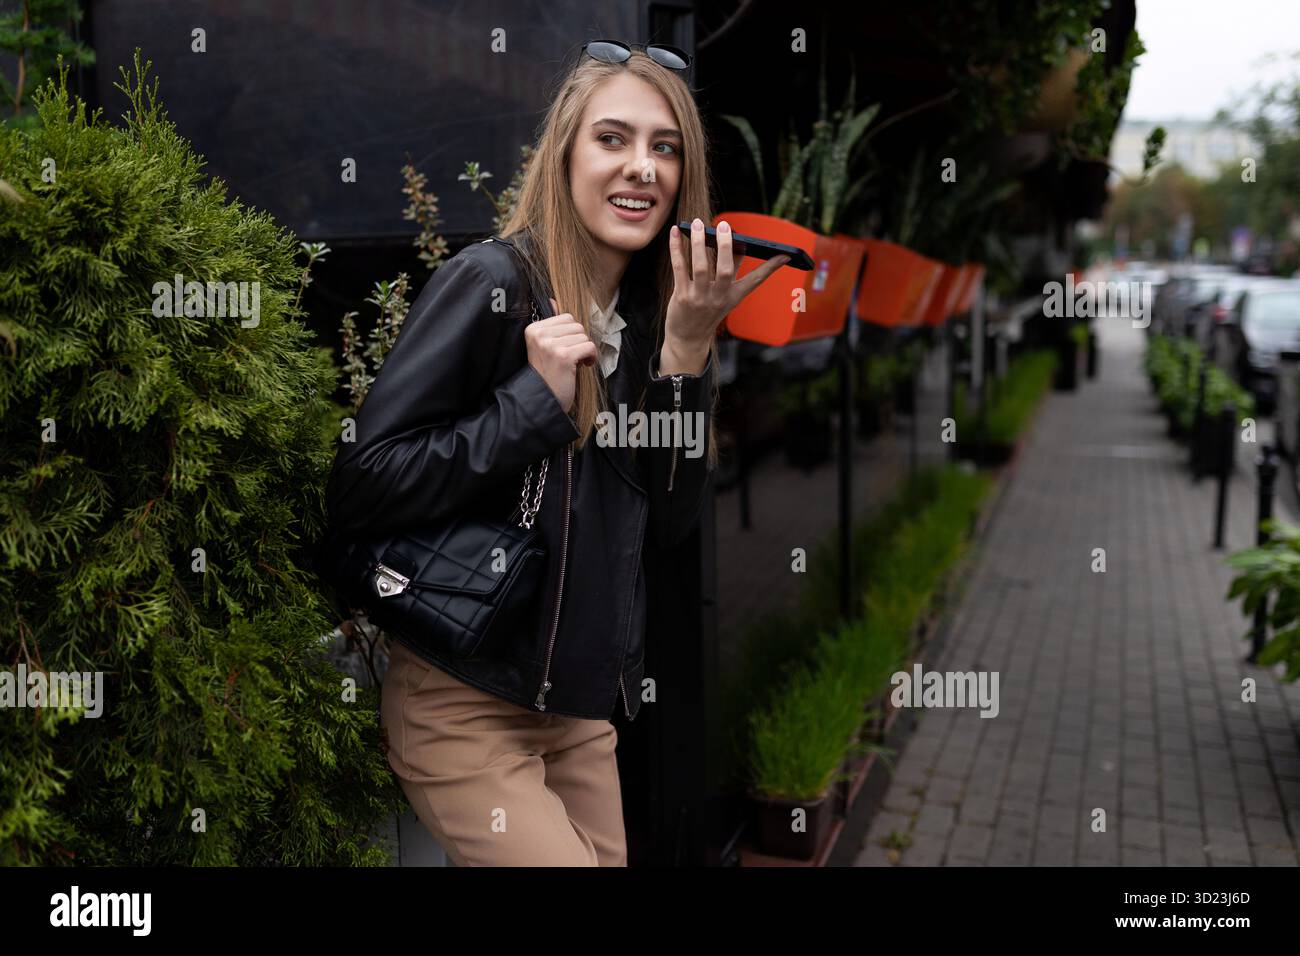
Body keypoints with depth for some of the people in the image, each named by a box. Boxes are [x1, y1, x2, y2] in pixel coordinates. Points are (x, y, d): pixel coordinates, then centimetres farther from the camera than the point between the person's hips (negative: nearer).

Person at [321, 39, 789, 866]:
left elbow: (669, 524, -1)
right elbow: (358, 488, -19)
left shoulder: (649, 316, 5)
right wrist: (538, 398, -23)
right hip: (465, 706, -6)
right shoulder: (492, 281, -14)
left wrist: (687, 352, -11)